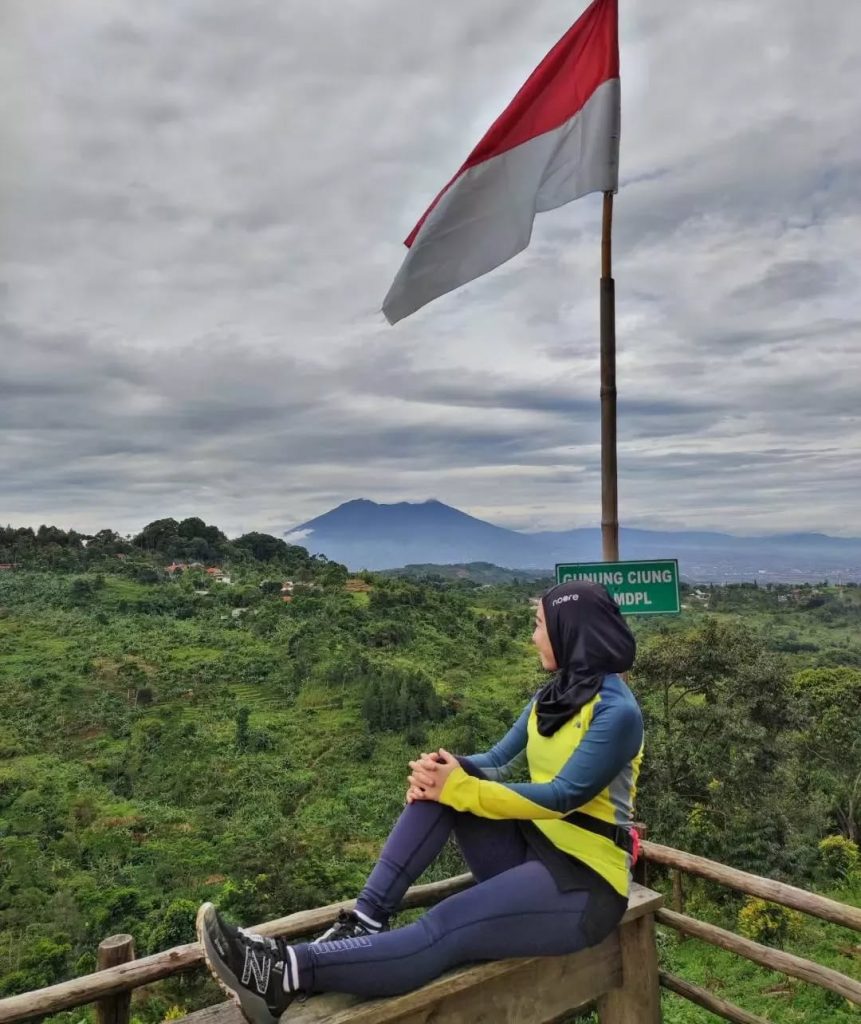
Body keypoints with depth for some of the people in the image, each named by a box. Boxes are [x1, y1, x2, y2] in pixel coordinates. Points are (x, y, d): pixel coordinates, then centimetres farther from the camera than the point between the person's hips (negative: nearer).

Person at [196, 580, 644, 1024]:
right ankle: (364, 921, -18)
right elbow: (496, 761, 7)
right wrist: (448, 771, -16)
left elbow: (563, 796, -23)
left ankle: (286, 974, -35)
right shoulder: (551, 697, 9)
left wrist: (459, 787, -24)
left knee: (443, 931, -30)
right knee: (438, 783, -14)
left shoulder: (617, 712, -18)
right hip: (527, 850, 8)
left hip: (584, 880, -8)